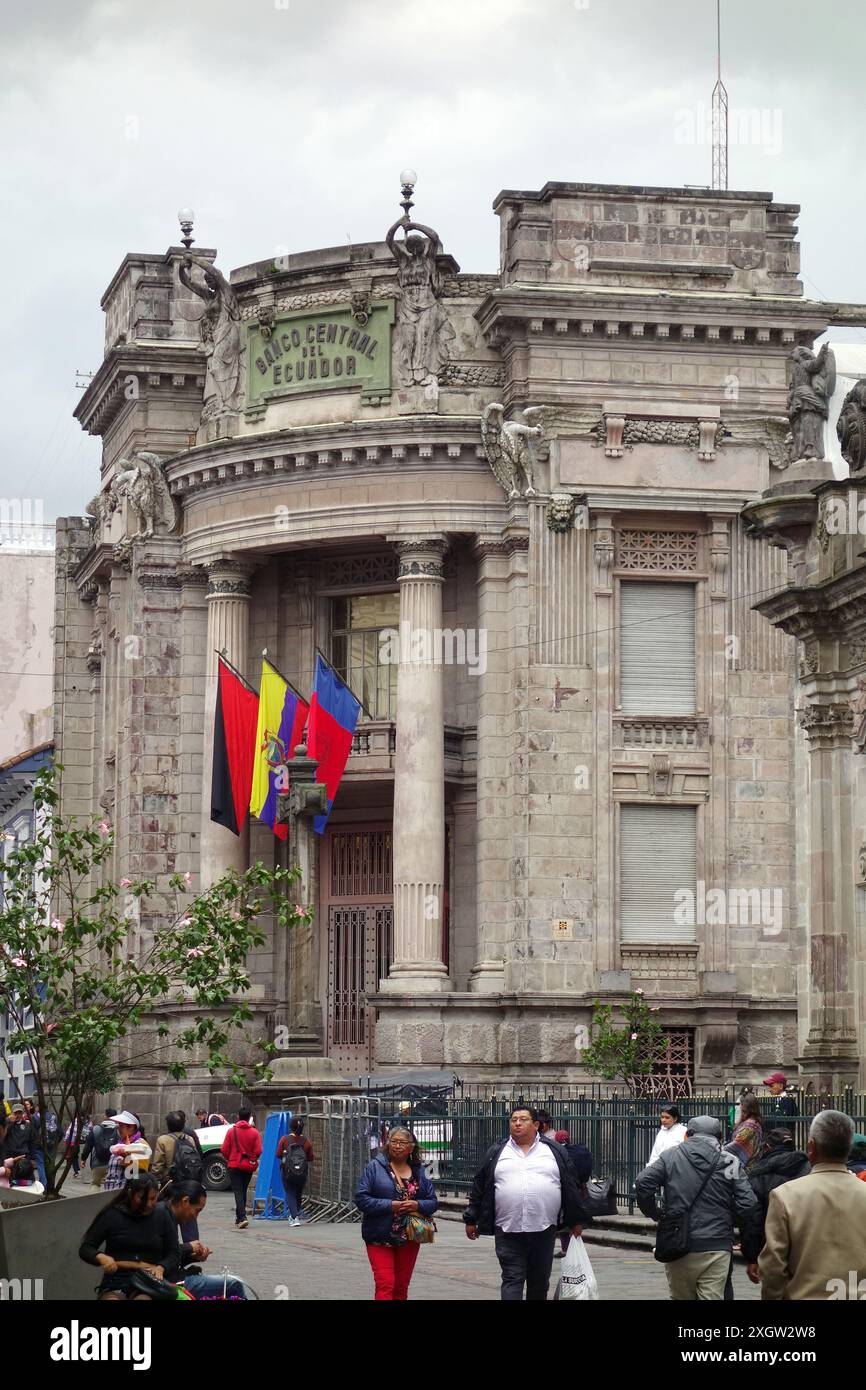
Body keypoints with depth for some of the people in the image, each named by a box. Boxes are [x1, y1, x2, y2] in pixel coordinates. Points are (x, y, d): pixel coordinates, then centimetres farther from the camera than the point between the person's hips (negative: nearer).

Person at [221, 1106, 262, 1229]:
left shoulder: (232, 1131, -9)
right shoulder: (254, 1132, -6)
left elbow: (224, 1150, -7)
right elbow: (258, 1151, -8)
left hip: (234, 1165, -2)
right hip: (249, 1167, 2)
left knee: (238, 1191, -4)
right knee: (243, 1191, 17)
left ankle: (242, 1217, -20)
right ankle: (239, 1218, 25)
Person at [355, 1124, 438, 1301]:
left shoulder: (419, 1171, 9)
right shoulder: (375, 1167, -3)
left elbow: (433, 1201, 10)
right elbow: (361, 1199, -9)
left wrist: (417, 1205, -11)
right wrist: (390, 1206, -18)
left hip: (409, 1239, 4)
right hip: (381, 1238, -4)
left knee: (401, 1287, 12)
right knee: (385, 1285, -13)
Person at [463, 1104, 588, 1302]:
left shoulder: (555, 1152, 8)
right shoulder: (496, 1153, 9)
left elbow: (571, 1187, 10)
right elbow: (479, 1187, 12)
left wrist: (576, 1220, 8)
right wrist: (471, 1220, 10)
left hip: (544, 1231, 1)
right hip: (508, 1232, -1)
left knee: (539, 1281, 10)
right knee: (512, 1279, -7)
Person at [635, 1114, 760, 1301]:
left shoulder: (671, 1156, 6)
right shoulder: (730, 1163, 5)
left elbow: (643, 1183, -8)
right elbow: (748, 1206, -2)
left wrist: (653, 1213, 9)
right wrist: (751, 1254, 5)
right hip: (717, 1250, -1)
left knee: (681, 1297, 17)